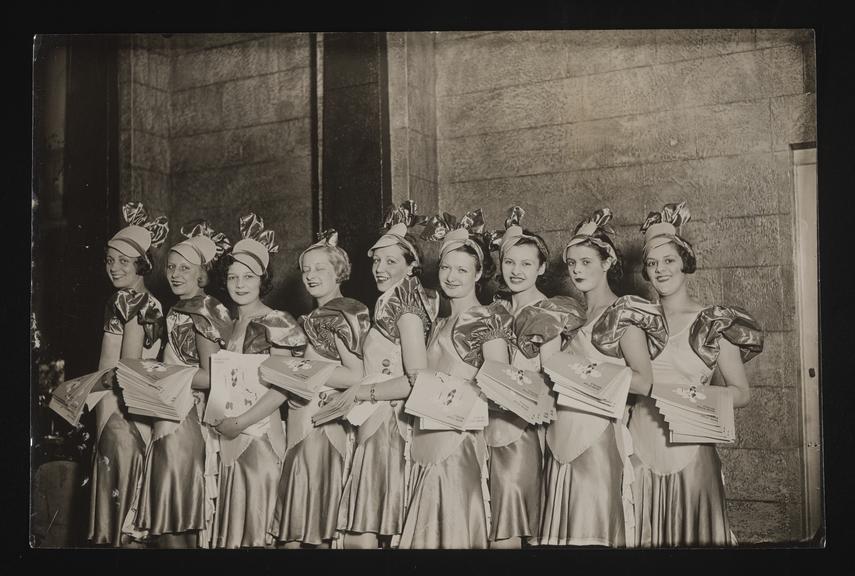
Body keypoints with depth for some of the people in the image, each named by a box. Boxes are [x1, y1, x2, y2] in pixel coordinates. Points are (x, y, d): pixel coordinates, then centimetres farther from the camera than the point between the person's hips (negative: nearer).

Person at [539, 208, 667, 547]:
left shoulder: (624, 314, -2)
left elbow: (643, 383, -10)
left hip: (599, 435, -6)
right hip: (563, 435, 6)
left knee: (595, 529, -5)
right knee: (564, 529, 6)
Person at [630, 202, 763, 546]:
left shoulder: (714, 323, 0)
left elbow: (741, 393, -1)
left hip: (688, 449, -2)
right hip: (641, 448, 2)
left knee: (692, 533, 6)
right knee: (643, 535, 8)